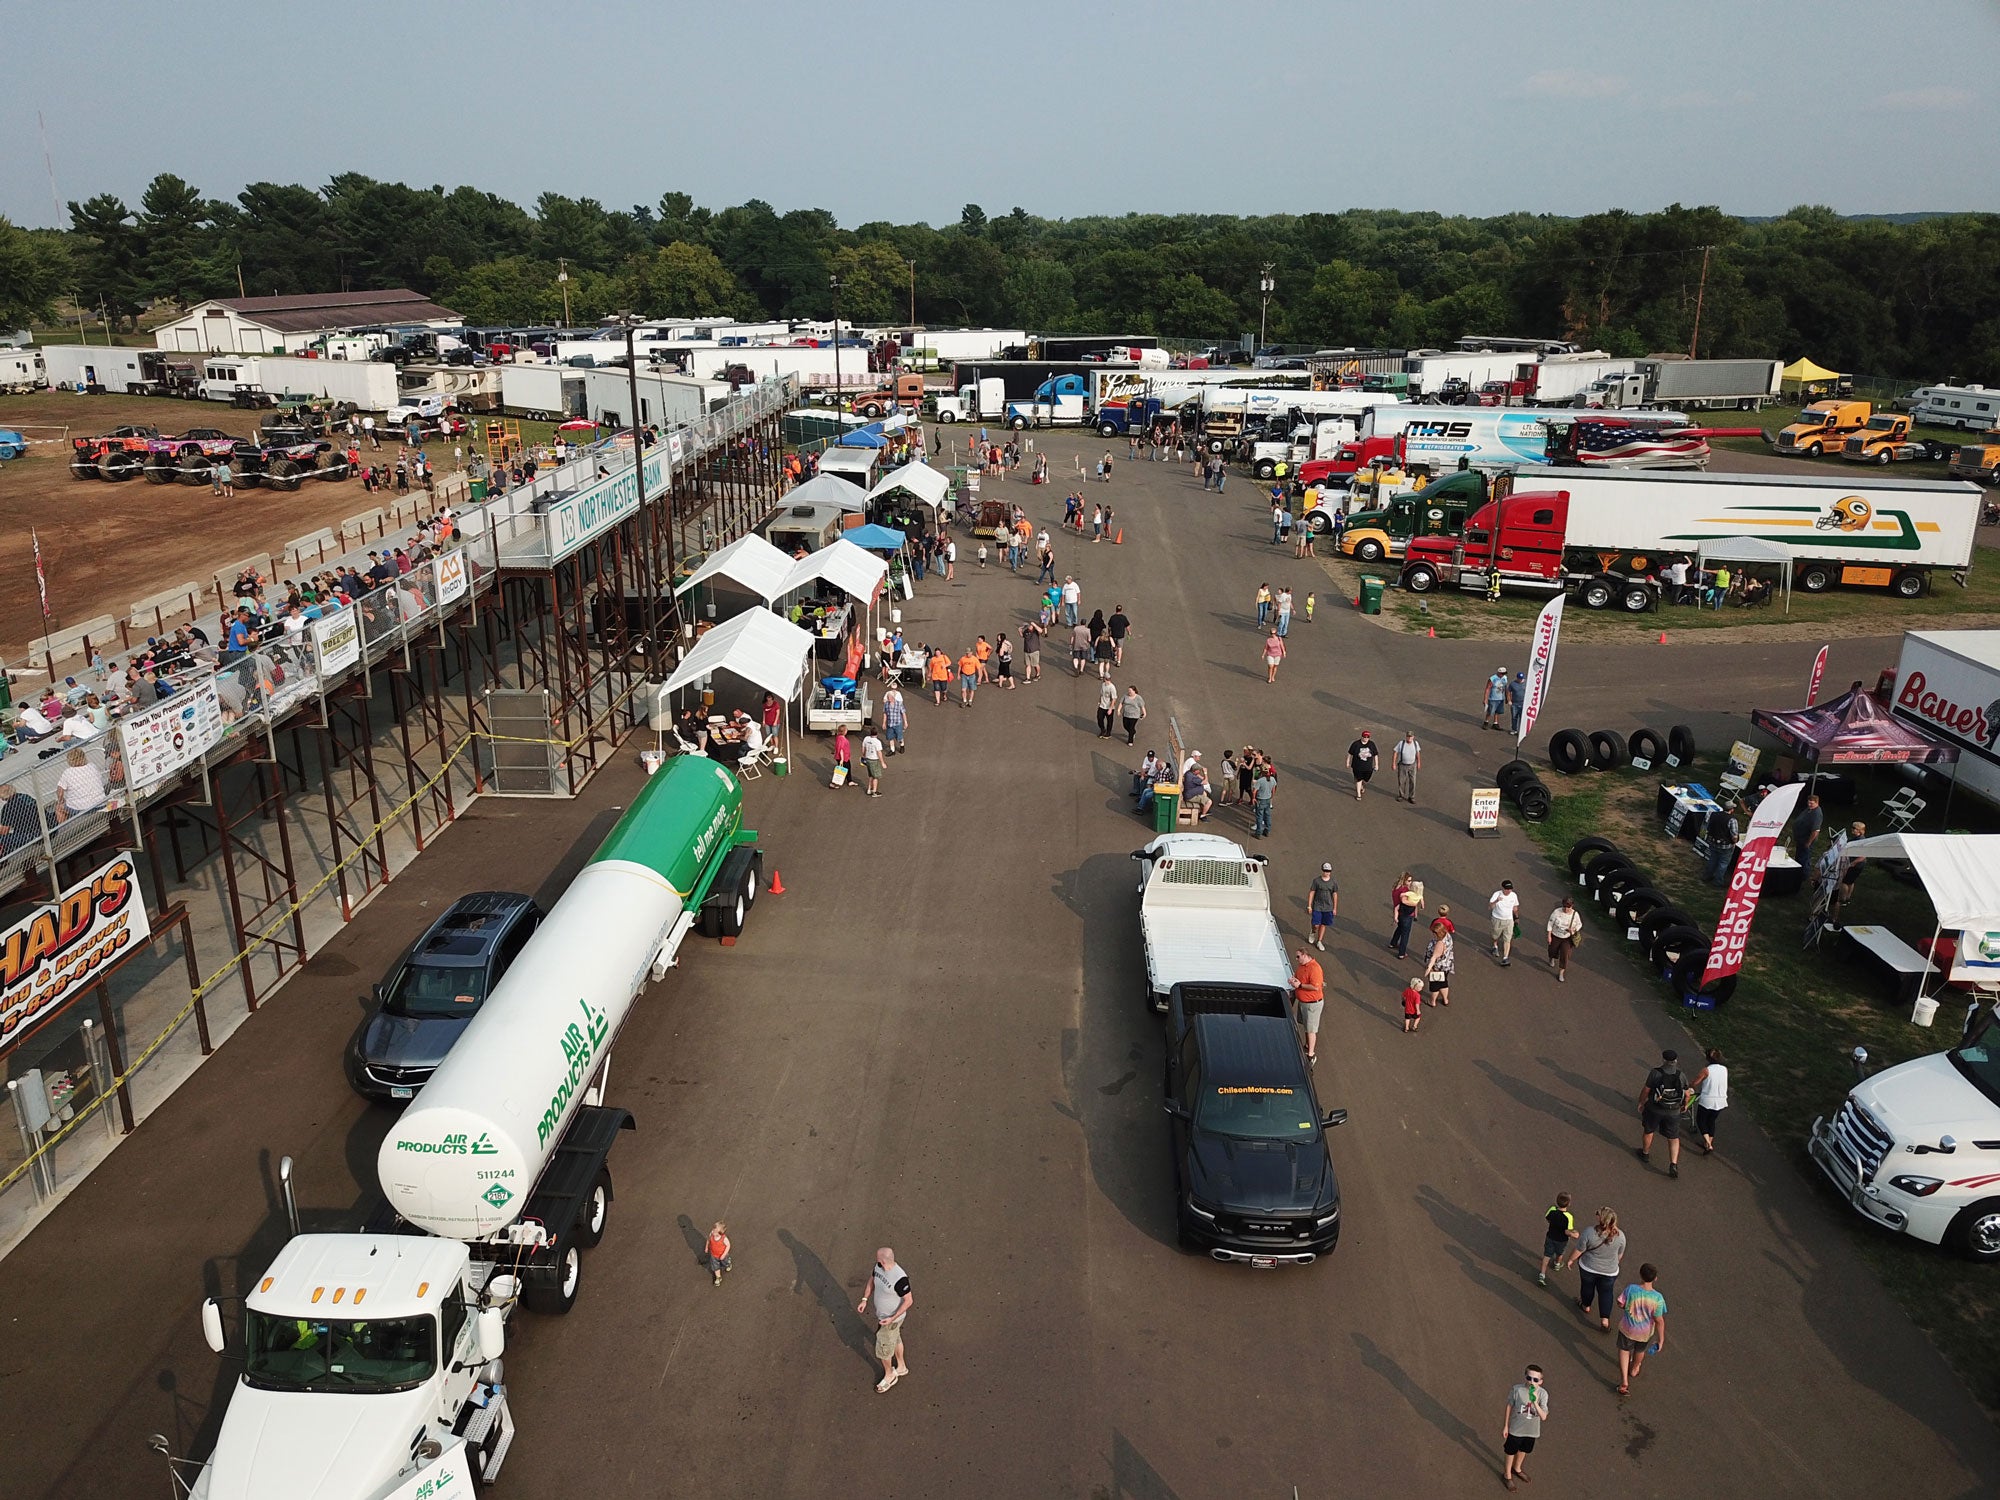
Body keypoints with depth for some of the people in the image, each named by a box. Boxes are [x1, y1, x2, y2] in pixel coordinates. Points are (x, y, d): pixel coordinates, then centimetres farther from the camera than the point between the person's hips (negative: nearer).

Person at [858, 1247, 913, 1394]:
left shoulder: (900, 1278, -39)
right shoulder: (878, 1266, -16)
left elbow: (908, 1301, -27)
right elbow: (872, 1280, 6)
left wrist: (892, 1319, -25)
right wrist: (864, 1299, 2)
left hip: (891, 1318, -7)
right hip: (882, 1314, 7)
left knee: (883, 1348, 13)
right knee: (895, 1340, 28)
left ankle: (889, 1375, 40)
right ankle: (901, 1367, 52)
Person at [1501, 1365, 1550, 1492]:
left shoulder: (1543, 1393, -22)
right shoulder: (1517, 1389, -25)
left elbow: (1544, 1417, -25)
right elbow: (1509, 1406, -10)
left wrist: (1535, 1402, -42)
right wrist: (1505, 1426, -4)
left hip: (1531, 1430, 2)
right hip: (1515, 1428, -2)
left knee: (1523, 1450, 28)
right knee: (1510, 1451, 18)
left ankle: (1517, 1468, 56)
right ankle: (1507, 1475, 43)